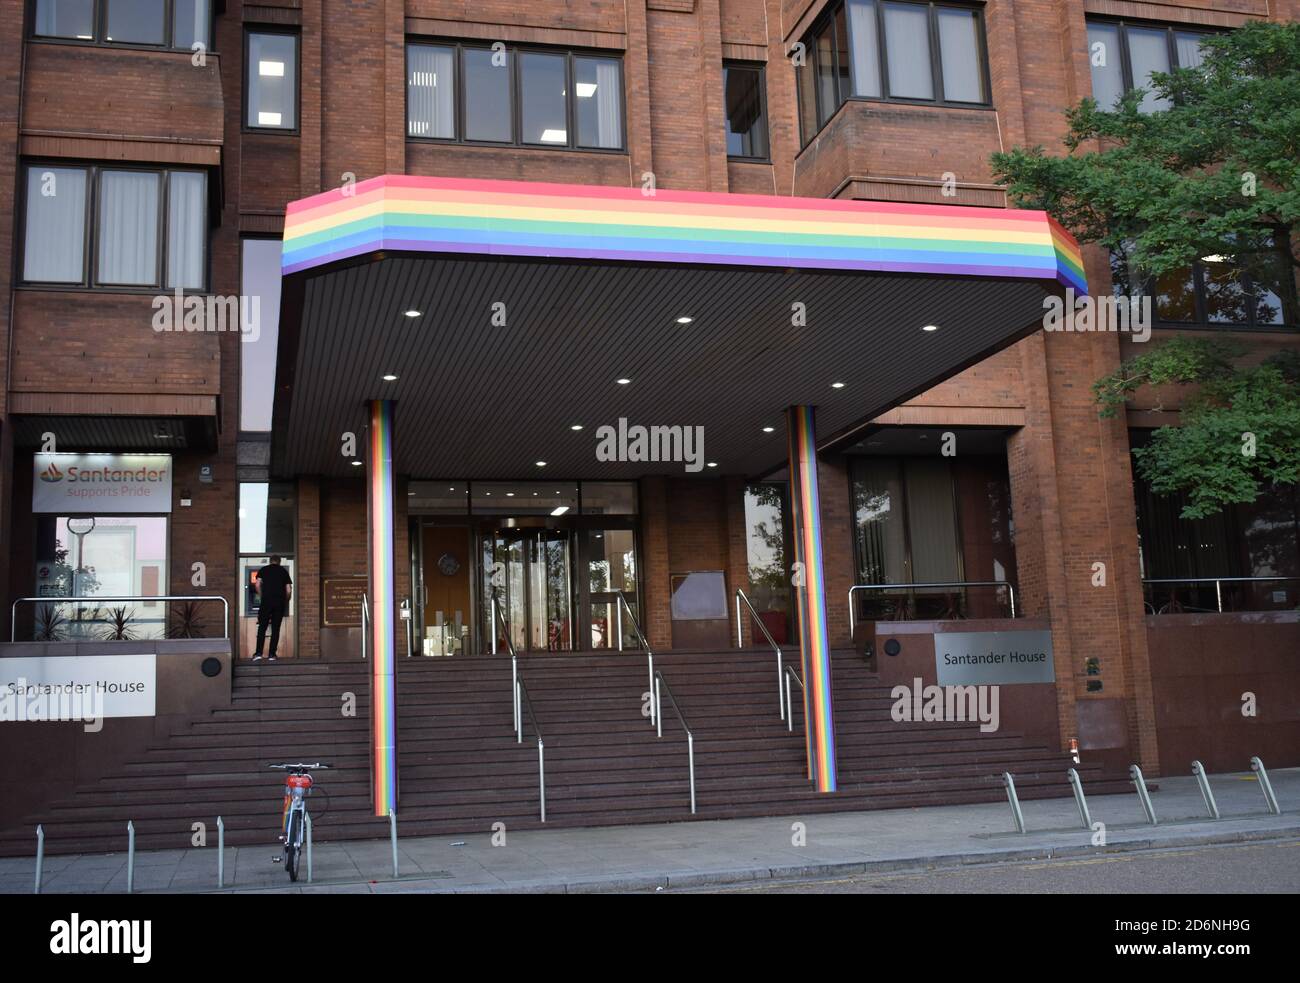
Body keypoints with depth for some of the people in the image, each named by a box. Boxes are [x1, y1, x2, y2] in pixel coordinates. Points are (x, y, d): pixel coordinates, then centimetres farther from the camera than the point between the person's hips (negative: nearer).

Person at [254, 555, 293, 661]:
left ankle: (259, 653, -6)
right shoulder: (284, 571, 13)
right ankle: (272, 654, 2)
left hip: (267, 601, -1)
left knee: (262, 627, 3)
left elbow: (257, 585, 0)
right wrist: (285, 602, 22)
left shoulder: (263, 570, 11)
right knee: (276, 629, 4)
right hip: (280, 602, 1)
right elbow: (289, 590, 8)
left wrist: (262, 597, 13)